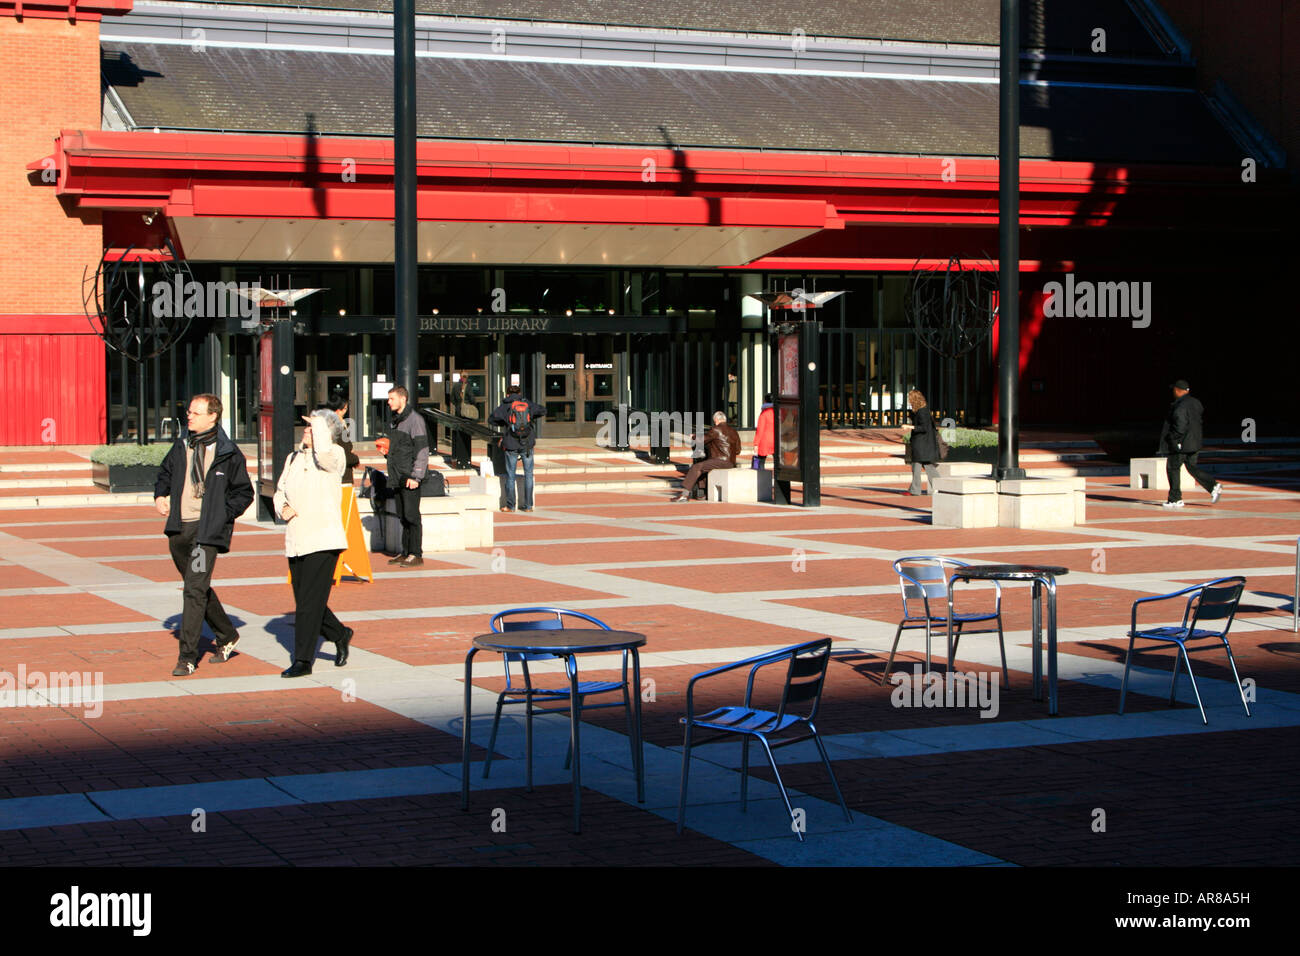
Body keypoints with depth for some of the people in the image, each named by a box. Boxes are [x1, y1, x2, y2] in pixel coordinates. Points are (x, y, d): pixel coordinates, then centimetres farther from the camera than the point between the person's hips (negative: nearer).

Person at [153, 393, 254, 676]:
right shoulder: (181, 446, 9)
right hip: (178, 528, 6)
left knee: (195, 589, -14)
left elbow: (244, 493, 3)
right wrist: (160, 495, 8)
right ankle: (226, 636, 34)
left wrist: (223, 515, -8)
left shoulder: (228, 454, -5)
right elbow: (165, 472, 26)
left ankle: (187, 657, -11)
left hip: (206, 530, -6)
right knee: (196, 587, 16)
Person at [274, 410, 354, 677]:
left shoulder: (335, 456, -5)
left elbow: (323, 453, -29)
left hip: (323, 542, -7)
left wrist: (319, 424, -13)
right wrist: (282, 507, 0)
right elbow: (280, 491, 23)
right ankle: (340, 635, 35)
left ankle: (303, 661, -3)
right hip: (295, 542, 7)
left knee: (310, 602, -9)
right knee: (303, 601, 12)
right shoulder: (294, 458, 14)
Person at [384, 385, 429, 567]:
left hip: (410, 478, -9)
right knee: (402, 516, 10)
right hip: (397, 477, 9)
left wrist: (415, 476, -19)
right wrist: (387, 451, 7)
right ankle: (406, 553, 15)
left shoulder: (414, 419, -10)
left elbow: (422, 450, -14)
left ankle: (416, 554, -4)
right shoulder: (395, 421, 17)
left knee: (411, 516, -8)